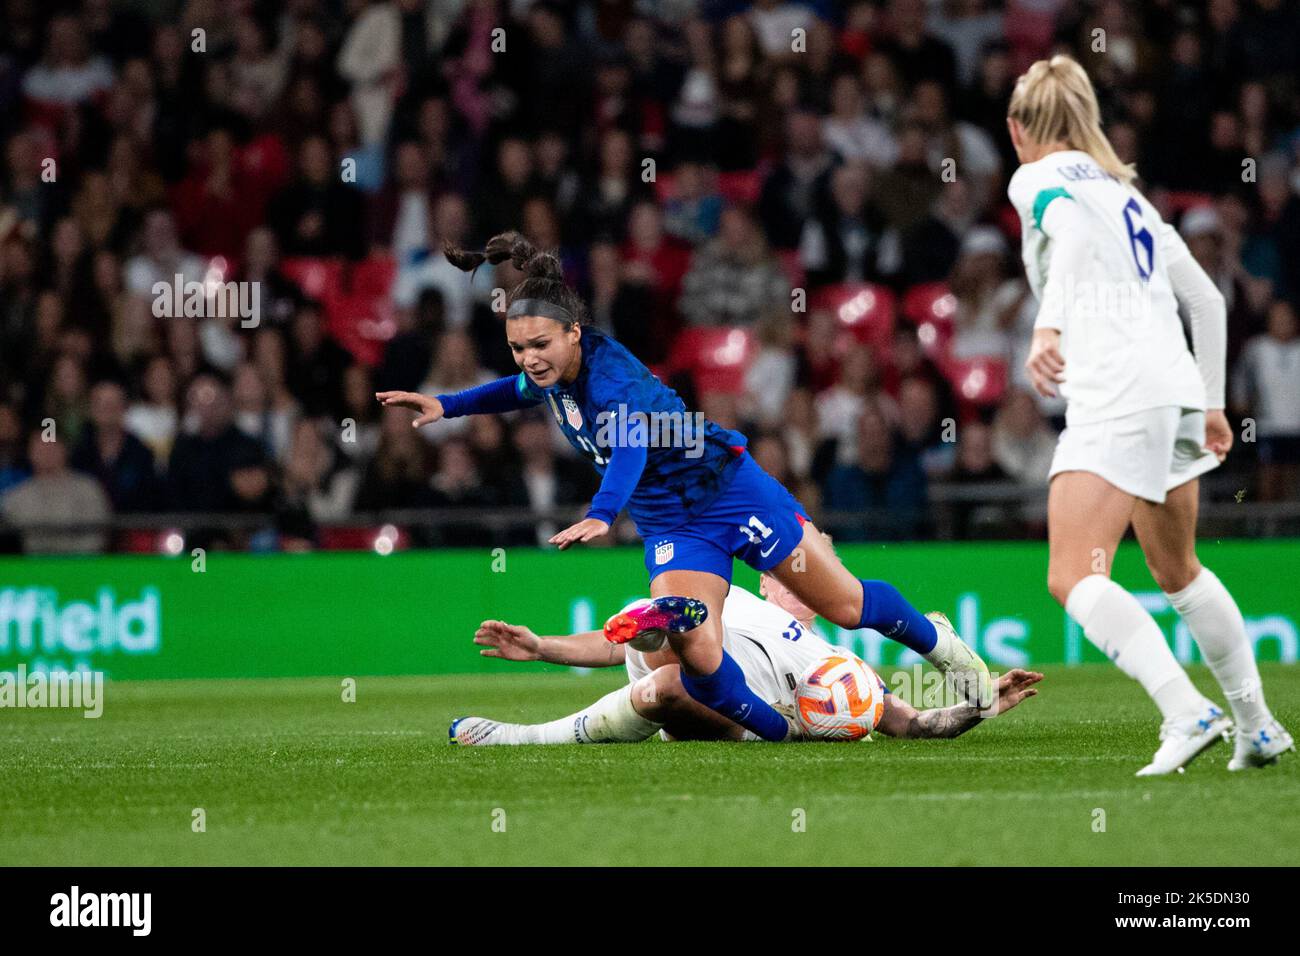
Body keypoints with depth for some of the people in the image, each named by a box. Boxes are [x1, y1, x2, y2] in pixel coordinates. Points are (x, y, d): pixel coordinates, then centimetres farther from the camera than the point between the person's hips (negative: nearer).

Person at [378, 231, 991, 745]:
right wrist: (445, 406, 9)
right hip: (671, 529, 6)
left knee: (846, 607, 5)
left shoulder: (612, 376, -30)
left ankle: (937, 642, 35)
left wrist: (601, 515, -66)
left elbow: (631, 445, -49)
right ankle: (786, 734, 1)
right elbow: (522, 390, 21)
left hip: (731, 492, -6)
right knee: (695, 655, -19)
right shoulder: (549, 375, -6)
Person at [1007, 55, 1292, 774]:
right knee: (1178, 571, 23)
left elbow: (1072, 227, -20)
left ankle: (1187, 711, -27)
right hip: (1174, 387, 8)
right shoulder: (1126, 192, 26)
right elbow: (1206, 298, 27)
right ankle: (1257, 726, 26)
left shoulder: (1038, 178, 4)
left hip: (1113, 391, -8)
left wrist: (1048, 327, -32)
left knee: (1073, 579, -13)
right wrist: (1212, 404, 33)